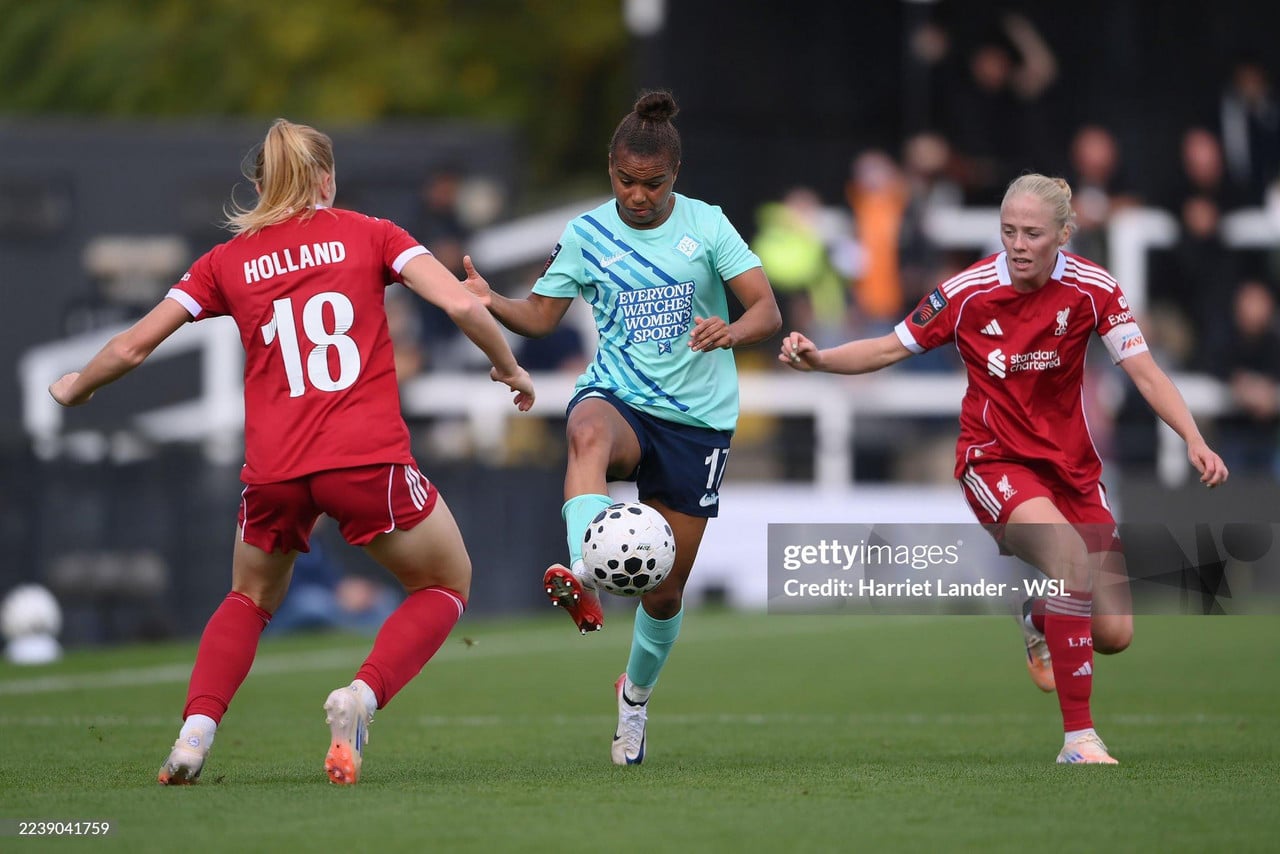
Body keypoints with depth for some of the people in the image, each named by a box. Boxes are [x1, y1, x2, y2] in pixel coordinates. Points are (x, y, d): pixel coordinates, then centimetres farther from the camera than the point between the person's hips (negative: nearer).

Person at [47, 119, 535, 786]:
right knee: (446, 585, 19)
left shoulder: (228, 260, 14)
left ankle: (196, 727, 4)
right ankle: (362, 696, -8)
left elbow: (131, 347, 15)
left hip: (273, 472, 3)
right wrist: (508, 368, 15)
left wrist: (72, 390, 34)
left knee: (251, 598, 28)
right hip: (368, 457, -3)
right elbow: (461, 305, -3)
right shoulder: (369, 235, 9)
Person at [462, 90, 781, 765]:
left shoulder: (706, 225, -3)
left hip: (698, 418, 0)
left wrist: (731, 332, -29)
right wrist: (490, 303, -16)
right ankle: (582, 574, -62)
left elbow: (766, 309, -6)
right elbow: (540, 316, 6)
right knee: (589, 432, -42)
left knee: (665, 591, 5)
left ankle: (636, 692, 34)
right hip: (618, 396, 0)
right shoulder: (587, 233, 1)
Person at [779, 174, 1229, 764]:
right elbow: (888, 349, -1)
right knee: (1070, 555, -34)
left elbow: (1145, 373, -9)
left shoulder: (1092, 289, -8)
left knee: (1113, 636, -4)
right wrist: (817, 358, -17)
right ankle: (1078, 738, -31)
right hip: (995, 460, -3)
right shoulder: (968, 293, -11)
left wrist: (1193, 439, -23)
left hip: (1071, 465, 3)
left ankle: (1044, 614, 35)